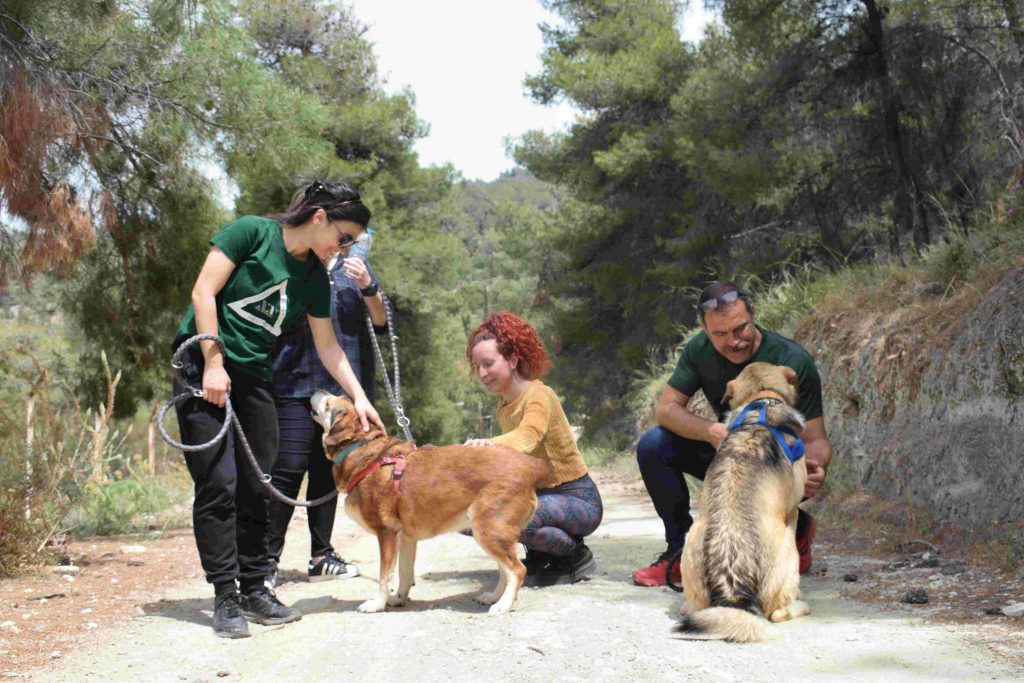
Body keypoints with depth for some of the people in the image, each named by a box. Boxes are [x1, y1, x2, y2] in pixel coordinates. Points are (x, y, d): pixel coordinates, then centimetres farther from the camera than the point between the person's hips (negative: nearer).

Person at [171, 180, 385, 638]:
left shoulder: (316, 279, 10)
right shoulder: (253, 232, -7)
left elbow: (328, 347, 15)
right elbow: (203, 292, -11)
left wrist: (359, 397, 7)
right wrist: (214, 364, -15)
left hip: (253, 376, 6)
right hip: (204, 364, -6)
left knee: (256, 488, 5)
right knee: (218, 483, -9)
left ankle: (254, 590, 14)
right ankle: (225, 597, -4)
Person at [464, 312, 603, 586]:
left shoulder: (539, 396, -19)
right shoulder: (503, 405, 7)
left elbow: (526, 437, -41)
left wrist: (490, 444, -59)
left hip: (579, 501, -8)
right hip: (537, 492, 8)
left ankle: (576, 555, -8)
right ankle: (541, 553, 8)